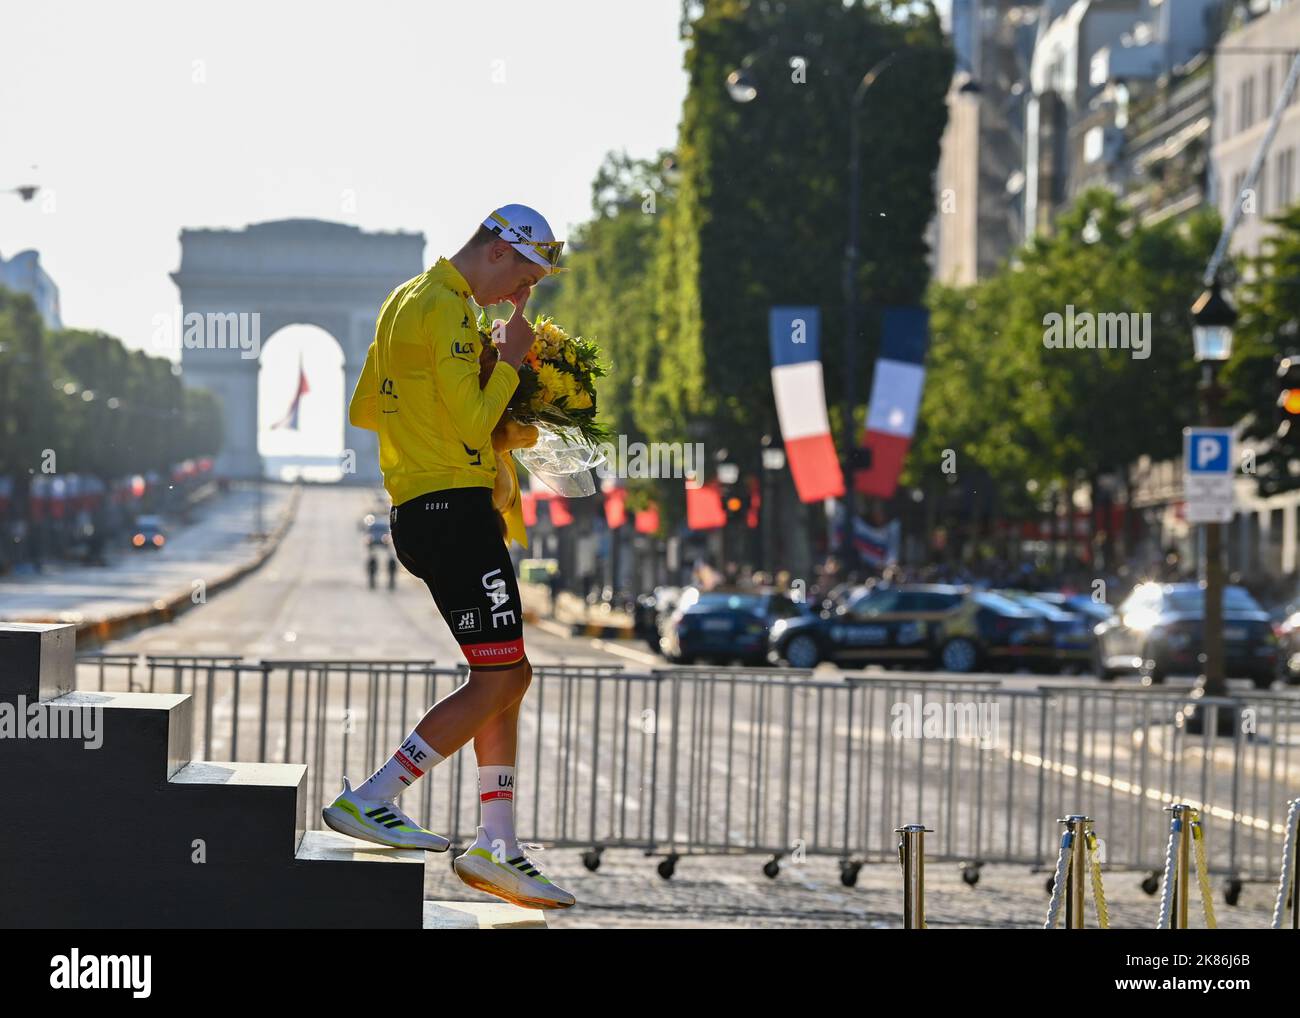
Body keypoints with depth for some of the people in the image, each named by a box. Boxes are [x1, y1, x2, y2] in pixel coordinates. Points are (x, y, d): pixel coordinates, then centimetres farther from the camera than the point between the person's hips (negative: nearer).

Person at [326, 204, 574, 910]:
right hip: (453, 505, -11)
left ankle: (498, 845, 10)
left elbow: (362, 411, 24)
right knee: (497, 680, -10)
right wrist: (509, 363, -4)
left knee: (508, 678, 11)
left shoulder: (408, 298, 19)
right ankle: (370, 800, -9)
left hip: (417, 506, 11)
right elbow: (471, 424, -17)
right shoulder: (446, 308, -13)